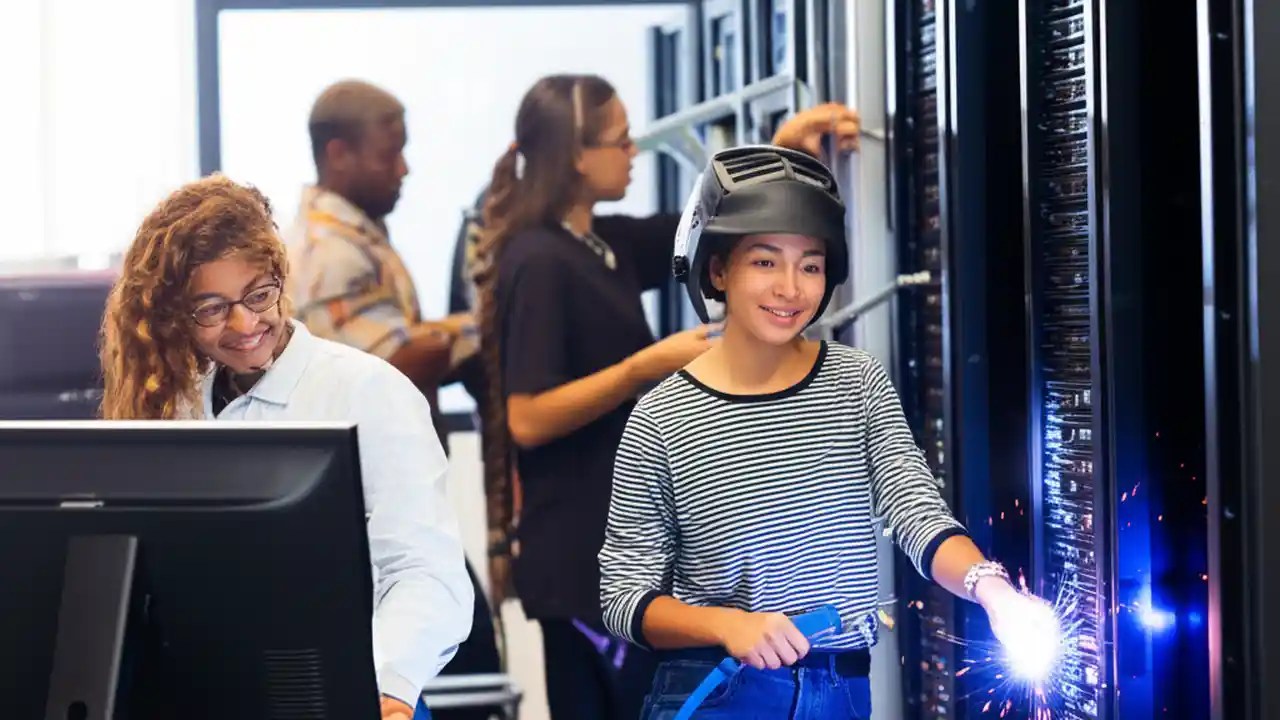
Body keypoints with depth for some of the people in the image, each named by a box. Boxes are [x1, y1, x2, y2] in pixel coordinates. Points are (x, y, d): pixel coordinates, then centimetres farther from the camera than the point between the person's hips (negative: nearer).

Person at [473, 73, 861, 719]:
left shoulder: (605, 246, 10)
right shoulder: (538, 263, -16)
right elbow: (528, 418, -21)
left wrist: (783, 146, 9)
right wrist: (648, 366, -23)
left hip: (616, 543, 9)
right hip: (582, 554, -9)